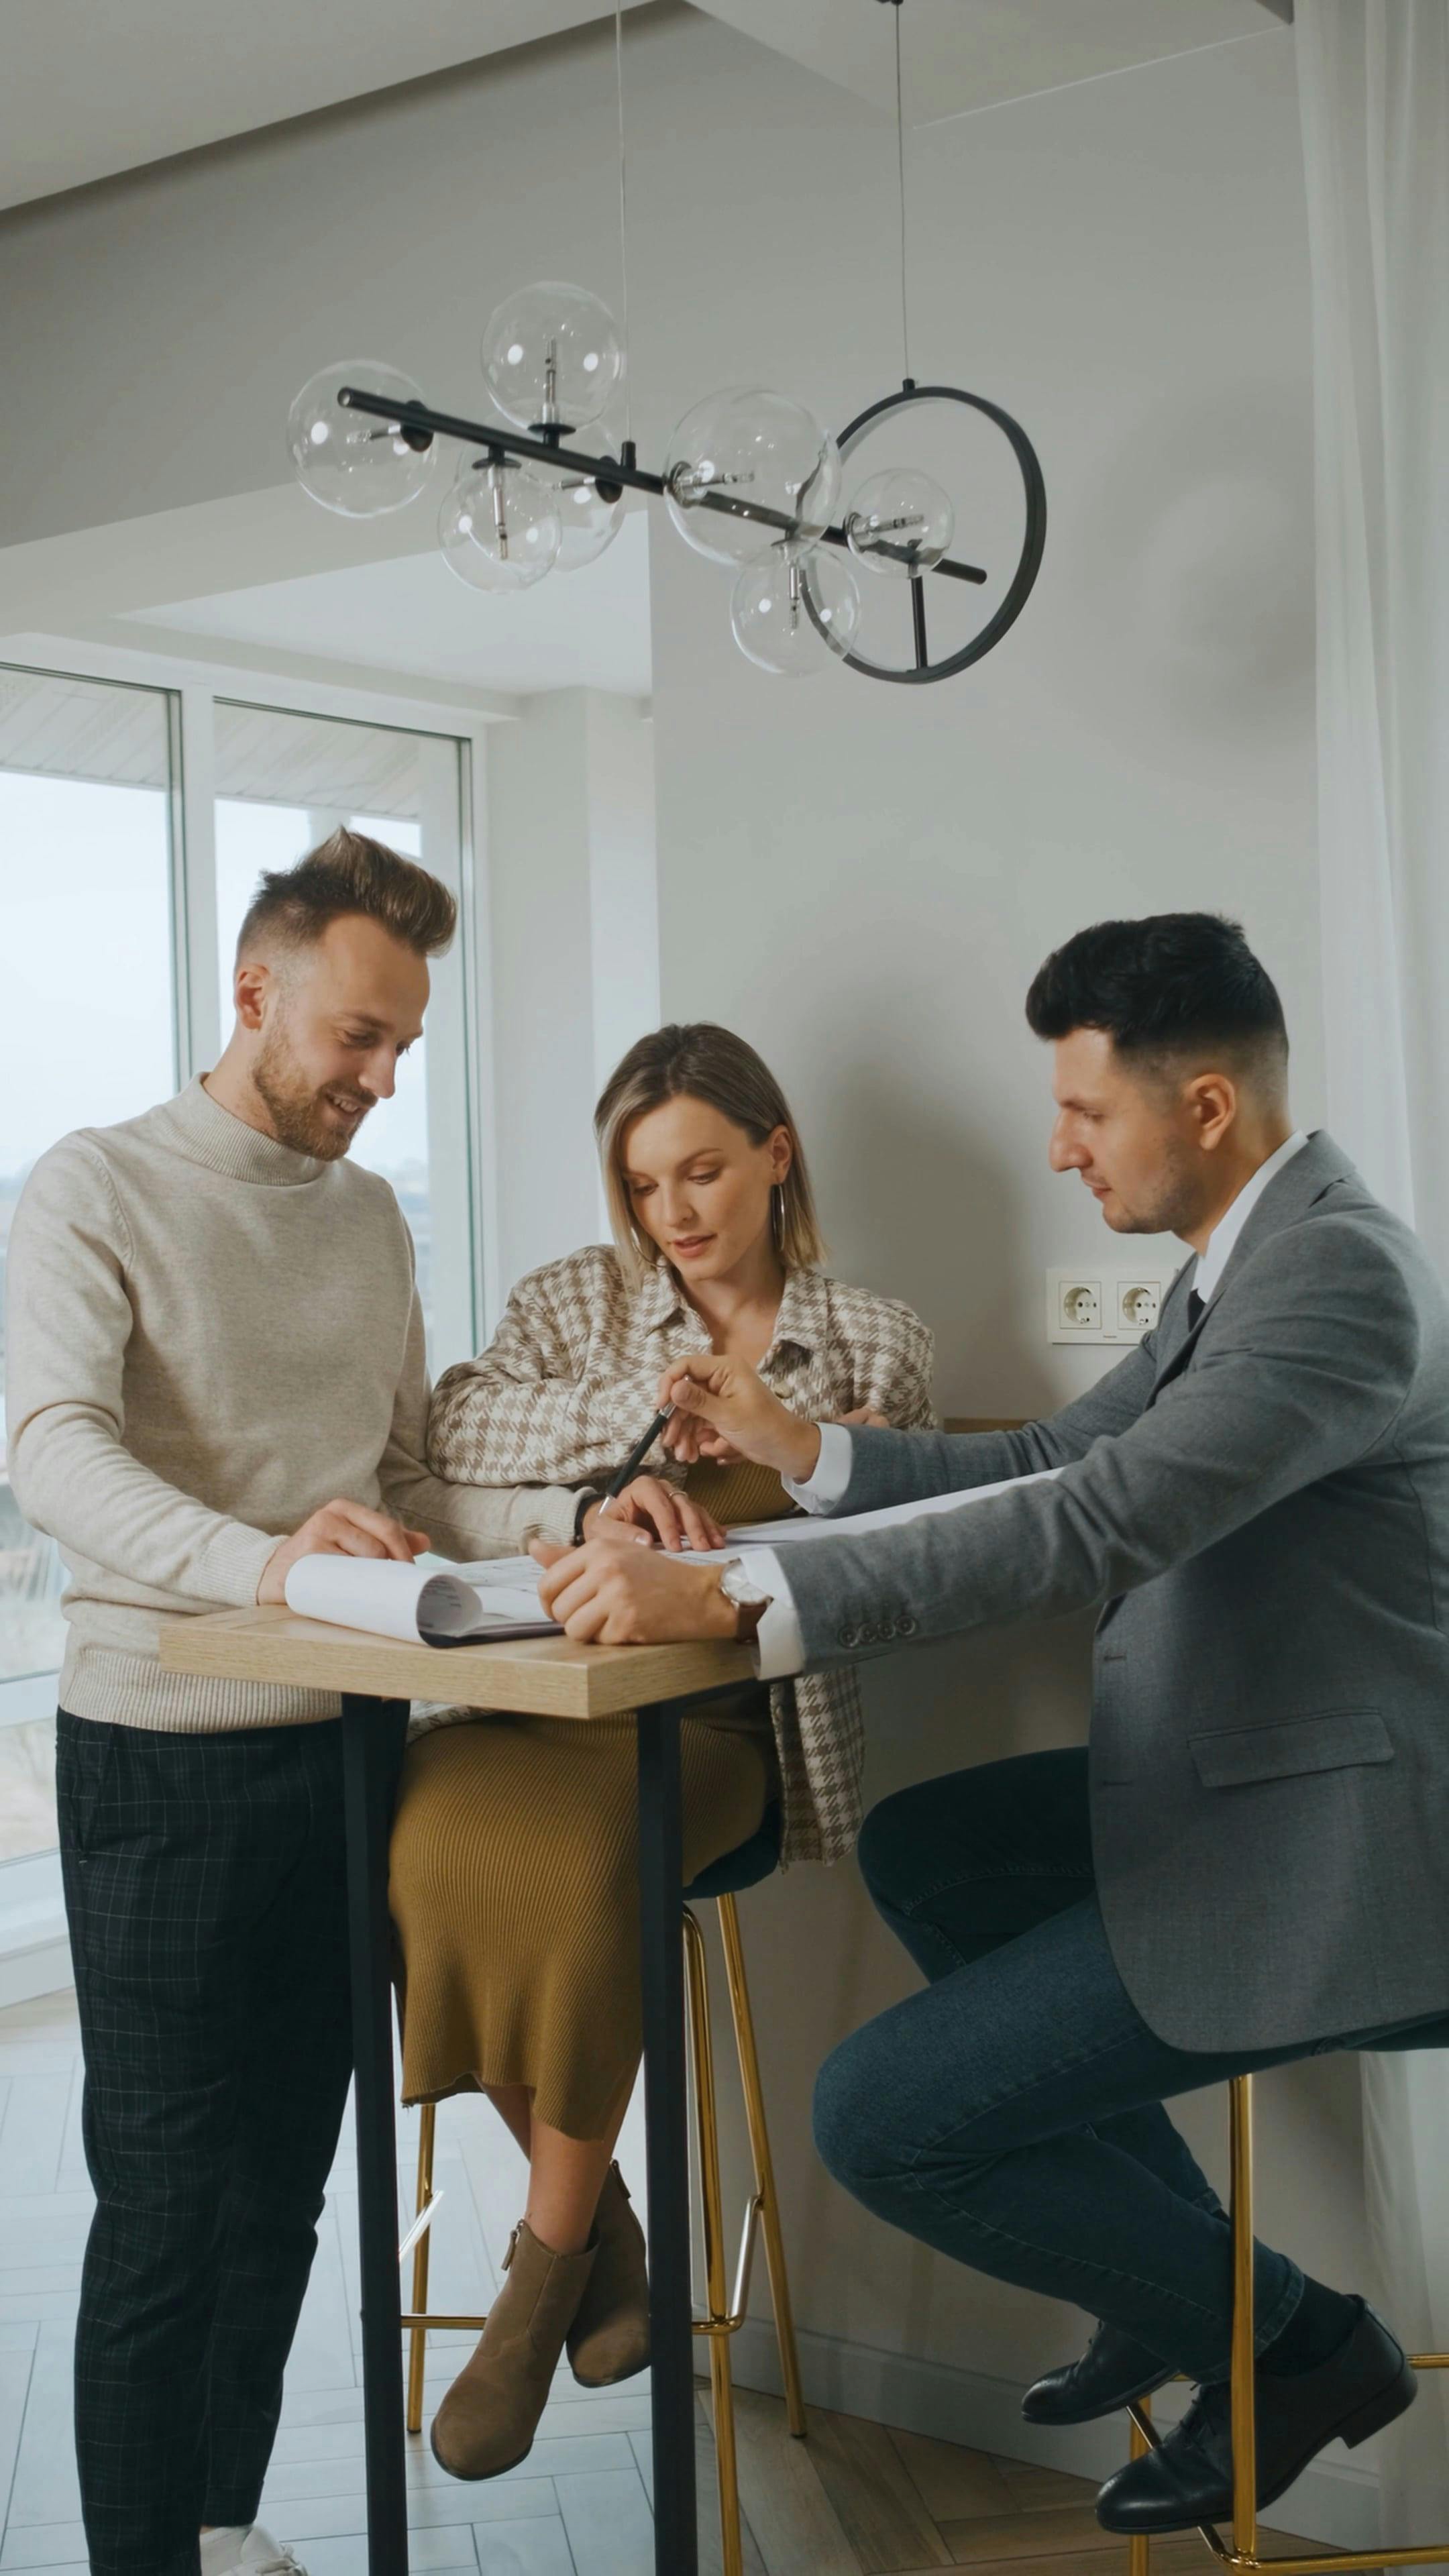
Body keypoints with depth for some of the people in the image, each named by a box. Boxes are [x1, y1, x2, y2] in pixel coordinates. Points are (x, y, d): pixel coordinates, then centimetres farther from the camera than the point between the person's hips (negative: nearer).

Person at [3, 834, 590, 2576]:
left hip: (344, 1745, 6)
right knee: (165, 2201, 0)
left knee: (283, 2186, 15)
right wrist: (258, 1562, -39)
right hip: (168, 1758, -6)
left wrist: (560, 1519, -4)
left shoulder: (369, 1215, 14)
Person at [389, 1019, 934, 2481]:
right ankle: (594, 2218, -8)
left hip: (715, 1713, -2)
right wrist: (640, 1411, -12)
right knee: (434, 1835, -30)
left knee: (579, 1857, -34)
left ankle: (544, 2270, -13)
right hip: (545, 1685, 3)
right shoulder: (580, 1302, 15)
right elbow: (452, 1431, -3)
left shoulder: (874, 1346, 11)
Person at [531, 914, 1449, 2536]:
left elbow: (1099, 1522, -34)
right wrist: (804, 1451, 8)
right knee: (916, 1854, 22)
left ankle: (1283, 2343, 10)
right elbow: (1057, 1458, 17)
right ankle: (1182, 2267, 22)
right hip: (1229, 1789, 10)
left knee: (878, 2118, -8)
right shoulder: (1246, 1256, 9)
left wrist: (726, 1600, -36)